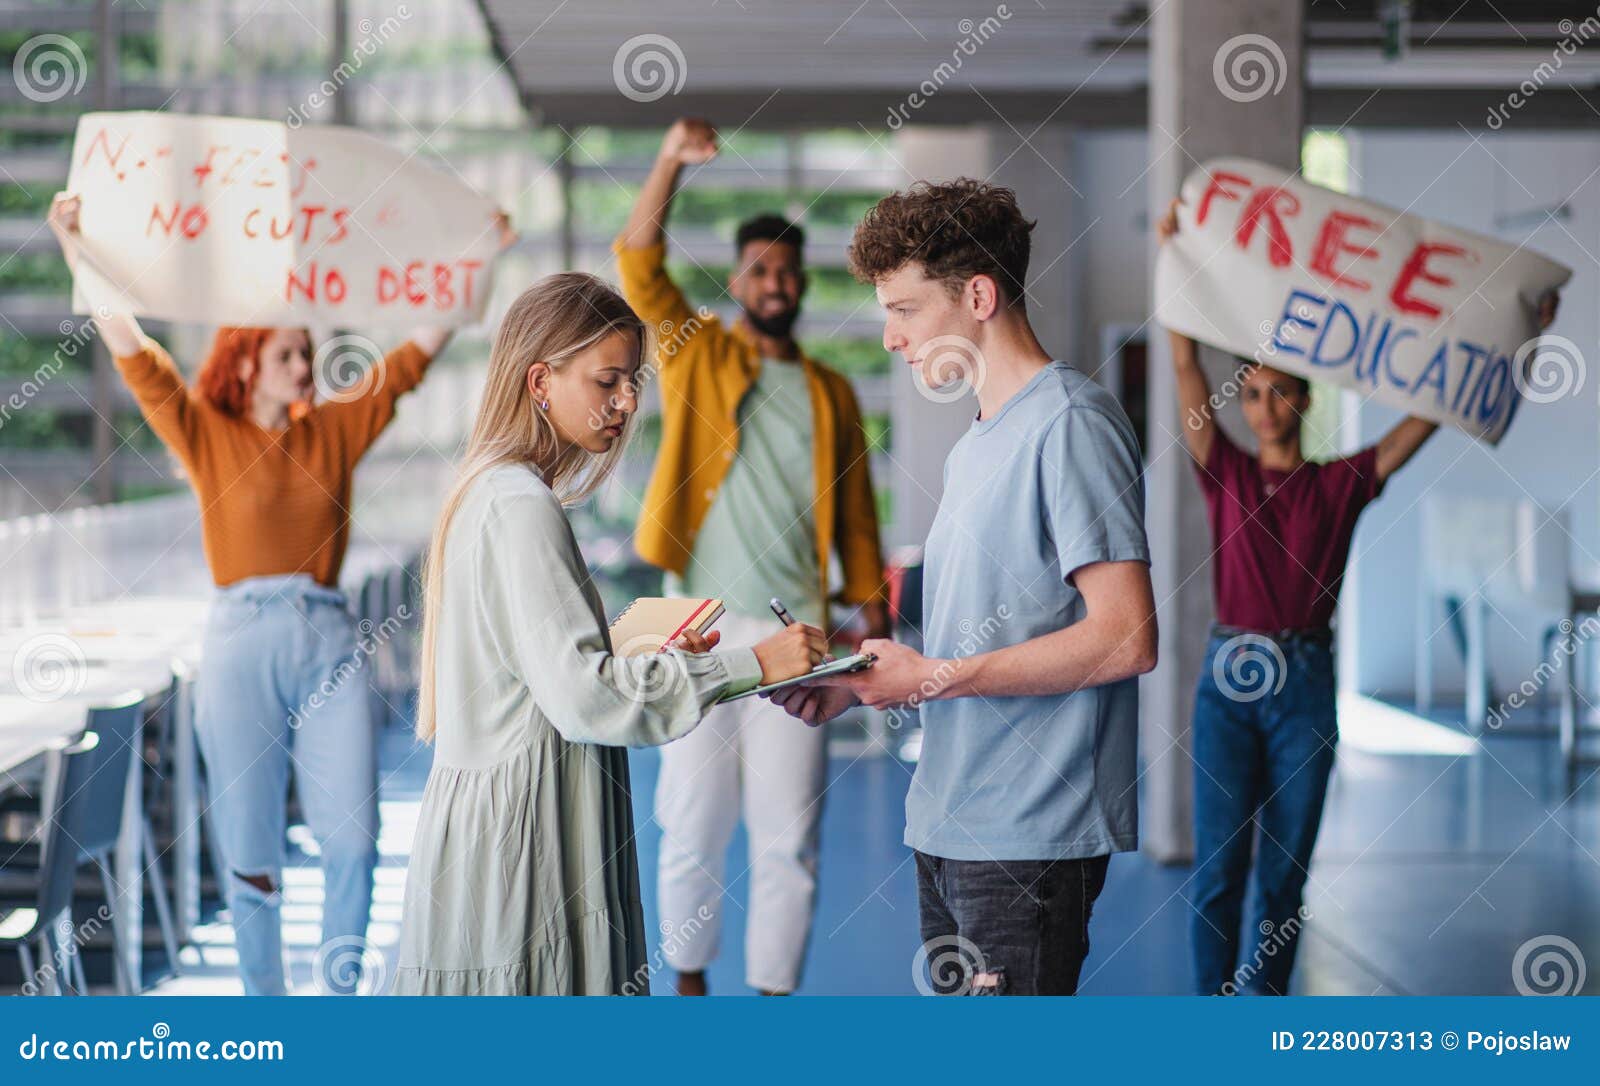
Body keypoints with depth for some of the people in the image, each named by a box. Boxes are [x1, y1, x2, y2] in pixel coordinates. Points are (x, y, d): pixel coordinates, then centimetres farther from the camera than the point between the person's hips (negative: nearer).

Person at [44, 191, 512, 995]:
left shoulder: (336, 429, 11)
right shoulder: (205, 433, 4)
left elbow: (413, 355, 12)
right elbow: (133, 353, -4)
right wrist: (79, 252, -12)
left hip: (328, 642, 2)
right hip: (243, 638, -2)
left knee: (352, 835, -4)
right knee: (251, 847, 2)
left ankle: (341, 988, 14)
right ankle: (263, 1001, 16)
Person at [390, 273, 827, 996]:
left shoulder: (491, 494, 17)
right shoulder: (521, 506, -13)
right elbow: (581, 695, -20)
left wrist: (657, 660, 12)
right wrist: (750, 665, -17)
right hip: (524, 830, -10)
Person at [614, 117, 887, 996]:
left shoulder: (830, 392, 13)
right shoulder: (696, 354, 6)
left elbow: (856, 516, 13)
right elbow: (639, 270, -10)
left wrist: (872, 616, 5)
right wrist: (670, 164, -23)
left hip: (795, 628, 2)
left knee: (789, 832, 2)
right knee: (693, 825, 4)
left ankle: (773, 994, 10)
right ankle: (689, 983, 20)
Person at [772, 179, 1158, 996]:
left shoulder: (1069, 424, -11)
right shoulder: (976, 444, 20)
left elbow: (1124, 639, -18)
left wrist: (936, 678, -14)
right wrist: (855, 687, 6)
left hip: (1030, 837, -9)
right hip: (950, 825, 9)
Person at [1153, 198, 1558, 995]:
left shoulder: (1342, 485, 7)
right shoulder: (1226, 477, 6)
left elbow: (1429, 413, 4)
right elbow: (1187, 371, -1)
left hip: (1304, 687, 1)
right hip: (1228, 680, -1)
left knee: (1286, 868, 5)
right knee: (1219, 863, -5)